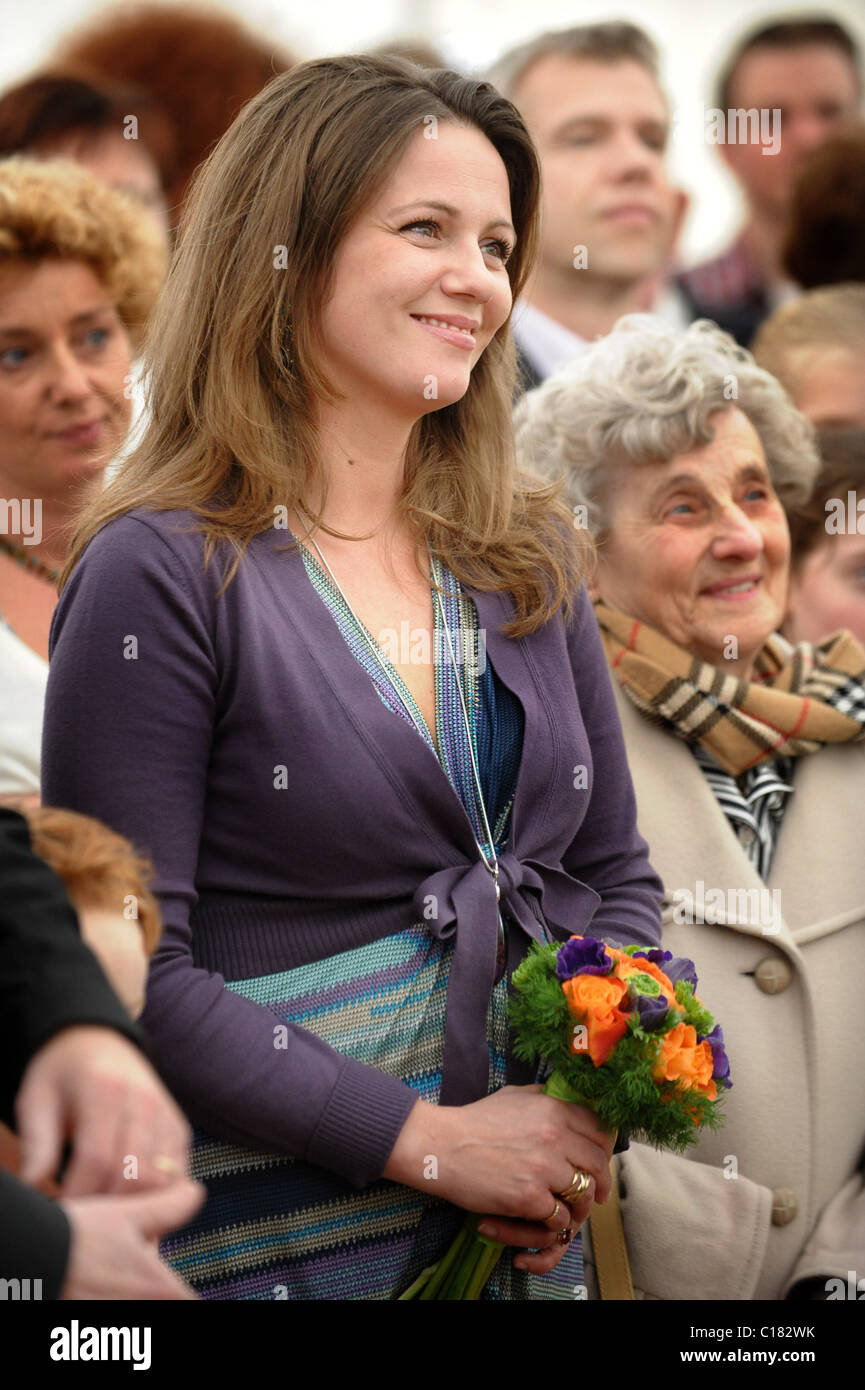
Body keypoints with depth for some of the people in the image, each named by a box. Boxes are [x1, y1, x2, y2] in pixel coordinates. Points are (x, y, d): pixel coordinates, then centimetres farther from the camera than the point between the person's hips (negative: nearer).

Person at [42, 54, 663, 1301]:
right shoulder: (161, 575, -10)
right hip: (278, 1244, -6)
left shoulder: (530, 562, 9)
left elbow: (616, 877, 15)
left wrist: (590, 1118, -4)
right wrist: (431, 1140, -17)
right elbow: (127, 975, -15)